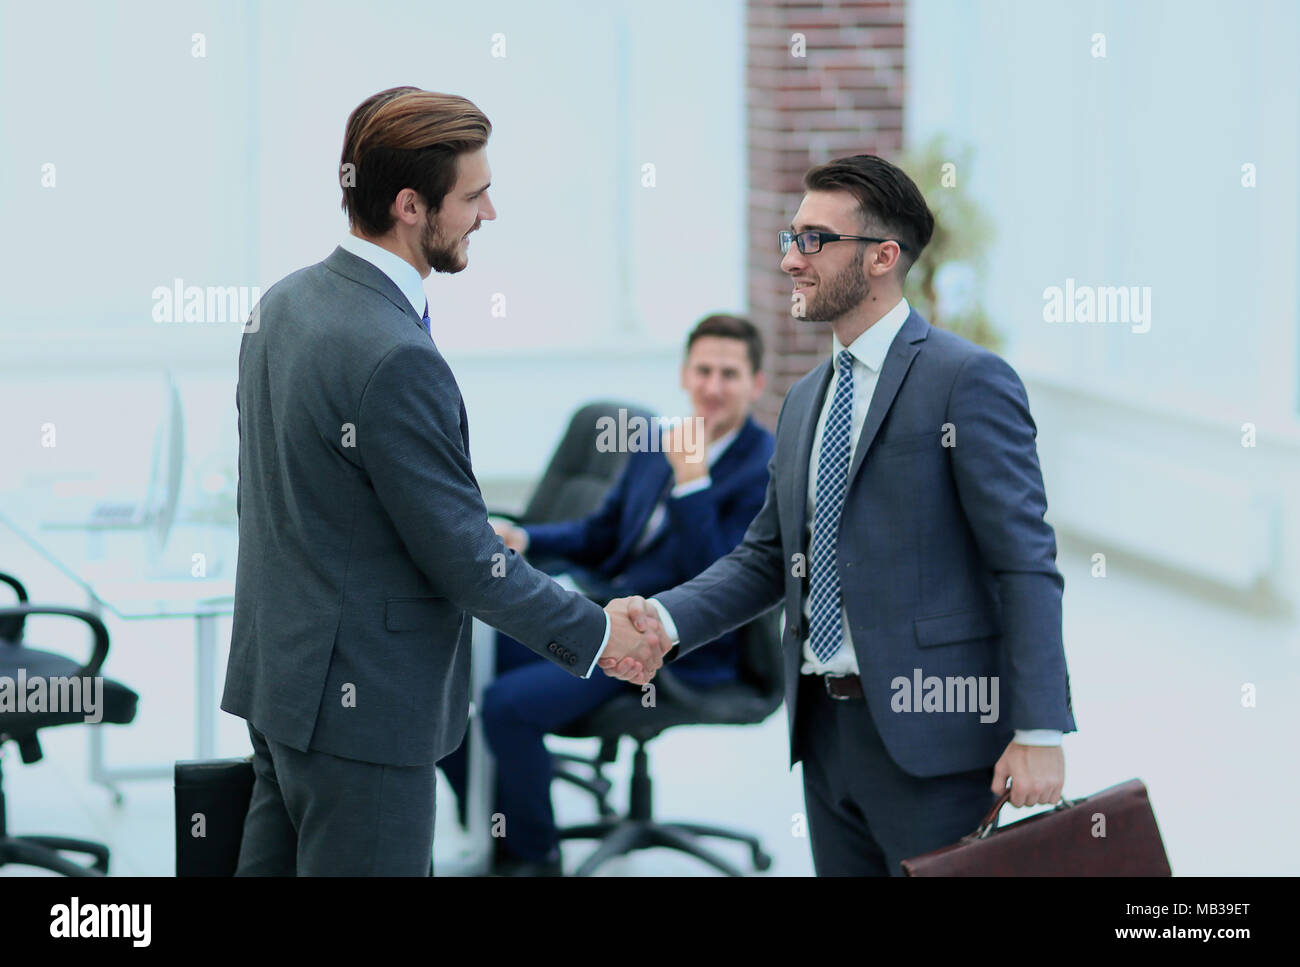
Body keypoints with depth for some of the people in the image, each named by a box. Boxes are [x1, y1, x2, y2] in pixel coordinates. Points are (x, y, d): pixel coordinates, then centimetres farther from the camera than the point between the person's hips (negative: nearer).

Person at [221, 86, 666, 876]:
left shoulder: (284, 302, 6)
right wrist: (597, 637, -5)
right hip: (357, 700, -9)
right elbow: (464, 559, -18)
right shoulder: (394, 358, -23)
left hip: (277, 668, 9)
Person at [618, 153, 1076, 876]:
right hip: (826, 731, 7)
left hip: (929, 732, -7)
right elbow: (769, 556, 17)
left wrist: (1039, 733, -19)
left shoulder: (968, 380, -9)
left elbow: (1026, 563, -13)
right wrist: (665, 618, -2)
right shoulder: (805, 399, 16)